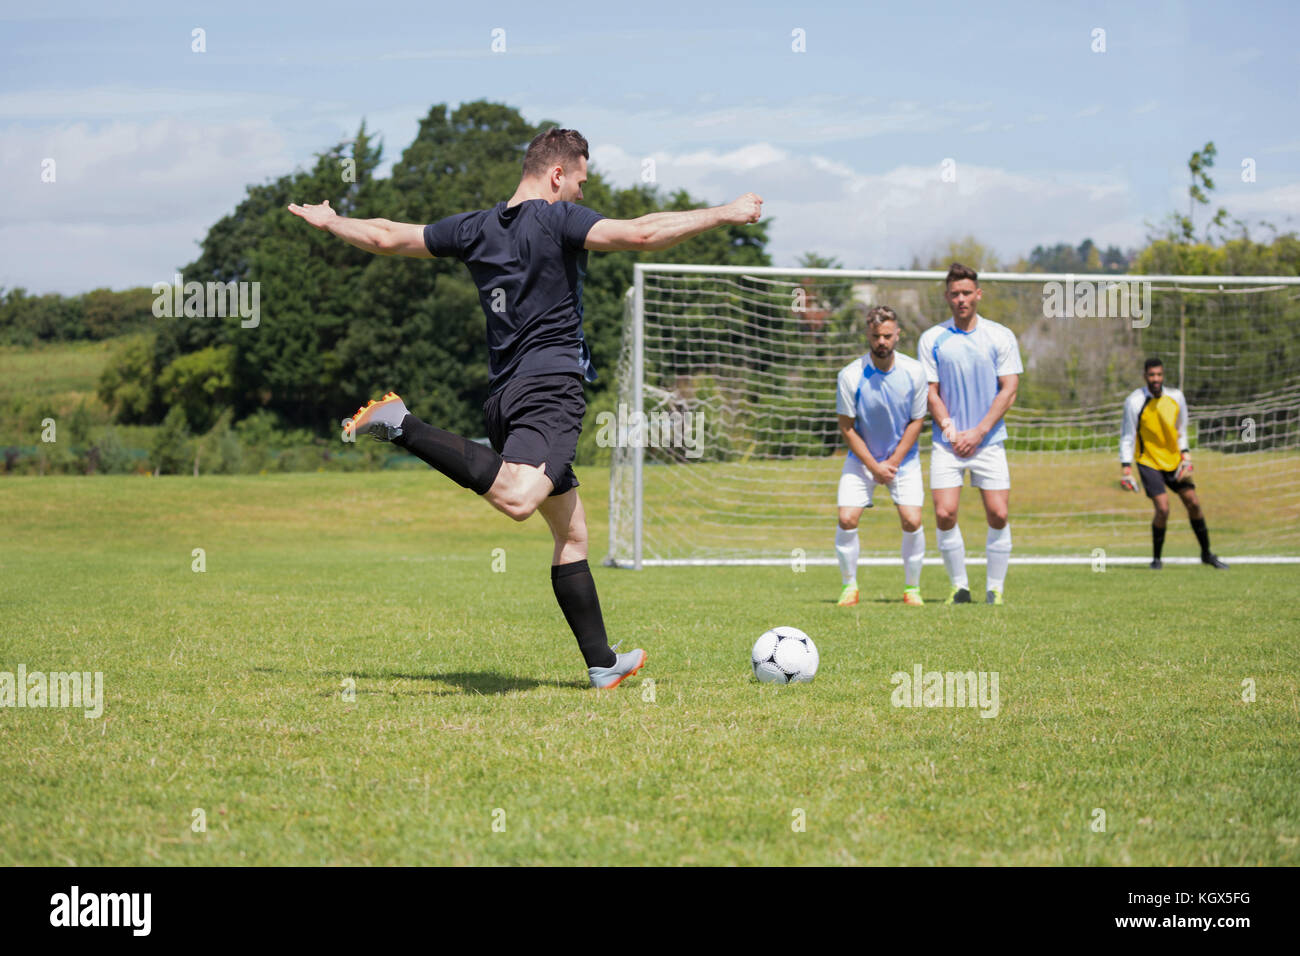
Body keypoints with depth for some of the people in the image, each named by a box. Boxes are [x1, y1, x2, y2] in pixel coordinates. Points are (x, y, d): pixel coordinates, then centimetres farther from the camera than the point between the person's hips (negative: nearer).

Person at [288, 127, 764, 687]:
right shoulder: (556, 219, -4)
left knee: (570, 531, 14)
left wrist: (328, 222, 41)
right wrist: (724, 215, -8)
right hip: (552, 386, -9)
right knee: (517, 499, -32)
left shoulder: (476, 229, 15)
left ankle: (602, 662, 15)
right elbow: (640, 234, -16)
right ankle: (402, 427, -30)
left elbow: (387, 237, 23)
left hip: (506, 396, 9)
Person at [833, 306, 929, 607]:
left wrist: (893, 463, -8)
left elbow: (916, 421, -3)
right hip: (862, 458, 0)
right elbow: (847, 427, -9)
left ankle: (912, 588, 6)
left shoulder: (914, 372, -13)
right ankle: (849, 586, 4)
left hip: (903, 458, 1)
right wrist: (873, 466, -11)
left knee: (912, 521, -12)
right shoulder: (851, 375, -17)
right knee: (847, 519, -13)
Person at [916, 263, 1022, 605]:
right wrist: (951, 432, -9)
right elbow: (931, 392, 3)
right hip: (948, 442, 0)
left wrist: (979, 431, -10)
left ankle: (995, 587, 7)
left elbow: (1009, 390, -1)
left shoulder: (1000, 336, 2)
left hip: (989, 440, 0)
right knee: (944, 514, -10)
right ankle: (959, 586, 4)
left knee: (998, 514, -7)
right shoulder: (932, 339, 4)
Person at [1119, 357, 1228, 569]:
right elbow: (1127, 437, -11)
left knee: (1193, 503, 4)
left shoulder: (1175, 397, -5)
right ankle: (1156, 558, 3)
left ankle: (1206, 554, 22)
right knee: (1163, 508, -17)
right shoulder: (1135, 402, -16)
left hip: (1174, 461, 4)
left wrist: (1186, 458, -2)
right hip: (1149, 462, -4)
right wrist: (1125, 470, -14)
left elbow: (1181, 431, 8)